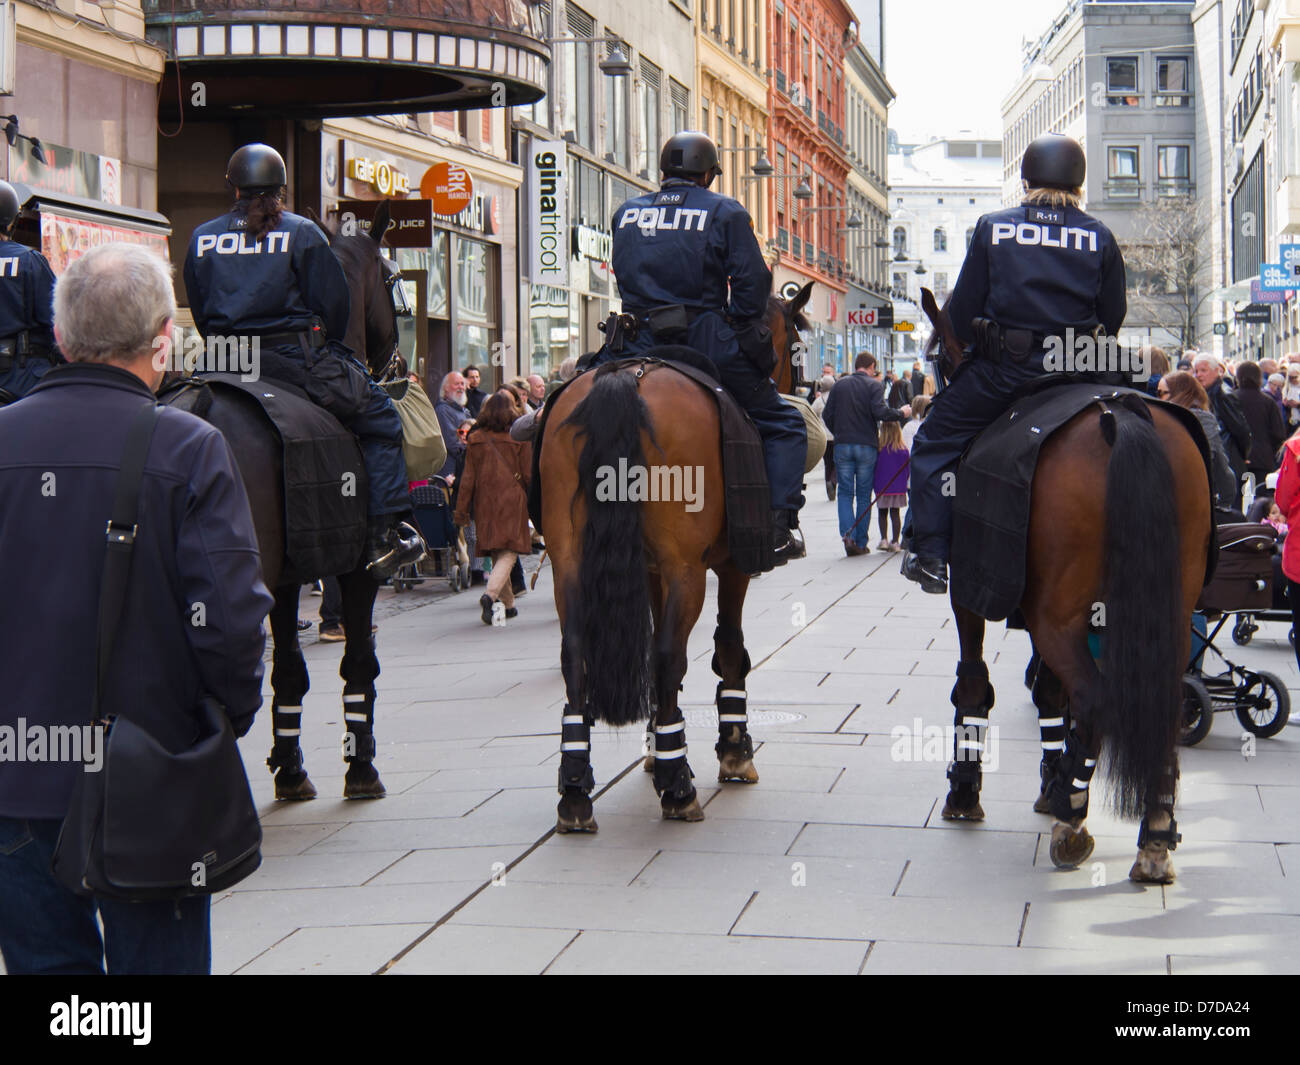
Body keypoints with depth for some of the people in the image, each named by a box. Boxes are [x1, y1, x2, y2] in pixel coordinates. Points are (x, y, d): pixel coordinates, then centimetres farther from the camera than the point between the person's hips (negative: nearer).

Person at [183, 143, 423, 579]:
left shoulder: (202, 238, 10)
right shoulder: (302, 232, 1)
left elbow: (199, 312, 14)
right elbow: (332, 303, 0)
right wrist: (325, 348, 17)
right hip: (297, 359, -4)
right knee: (381, 419, 8)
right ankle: (386, 535, 0)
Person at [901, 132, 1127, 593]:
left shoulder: (992, 228, 2)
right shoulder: (1101, 238, 5)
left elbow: (961, 315, 1)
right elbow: (1113, 319, 8)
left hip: (1003, 369, -2)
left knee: (934, 442, 13)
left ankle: (930, 554, 6)